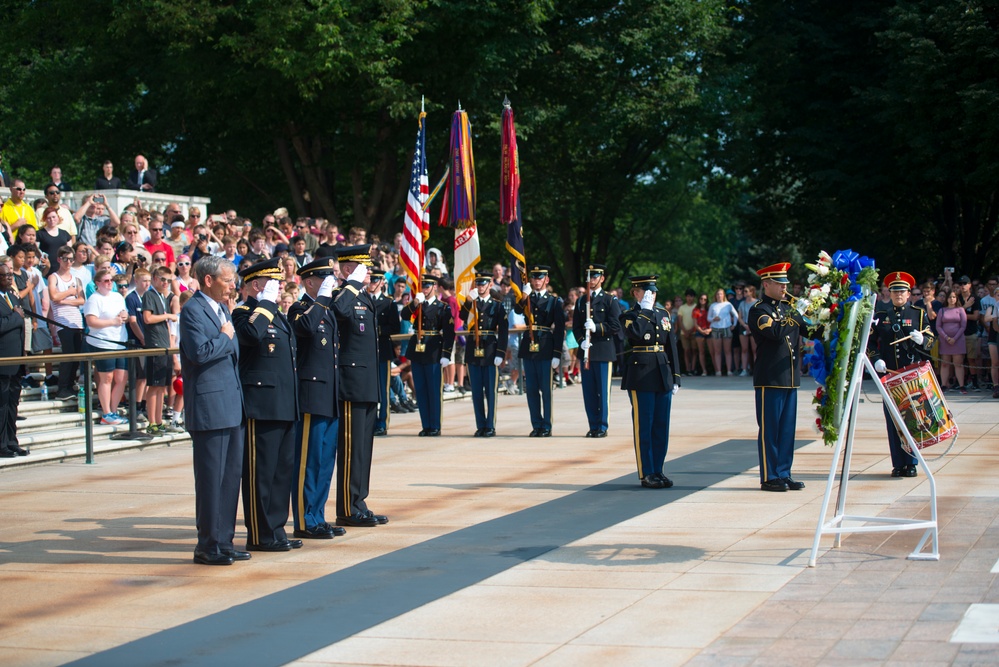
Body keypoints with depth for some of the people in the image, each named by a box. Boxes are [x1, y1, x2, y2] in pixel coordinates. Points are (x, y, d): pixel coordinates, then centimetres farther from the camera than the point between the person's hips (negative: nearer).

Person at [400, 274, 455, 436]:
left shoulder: (443, 308, -2)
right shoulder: (417, 305, 12)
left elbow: (449, 332, -7)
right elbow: (404, 316, -5)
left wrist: (446, 355, -13)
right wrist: (414, 303, -20)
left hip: (433, 354, -5)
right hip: (417, 351, 5)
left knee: (434, 391, -1)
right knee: (420, 391, 7)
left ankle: (435, 427, 5)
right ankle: (426, 426, 12)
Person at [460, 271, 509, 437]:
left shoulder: (497, 305, 4)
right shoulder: (471, 303, 10)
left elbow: (503, 331, -1)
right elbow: (463, 317, -12)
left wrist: (500, 354, -9)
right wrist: (469, 301, -27)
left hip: (490, 352, -2)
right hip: (473, 351, 2)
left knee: (491, 391, -1)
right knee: (476, 391, 5)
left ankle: (490, 426, 4)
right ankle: (480, 426, 11)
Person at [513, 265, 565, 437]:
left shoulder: (554, 301, 2)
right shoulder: (526, 299, 10)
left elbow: (560, 329, -1)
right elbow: (517, 311, -12)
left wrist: (557, 354, -7)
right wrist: (522, 299, -33)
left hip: (545, 348, -3)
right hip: (528, 347, 3)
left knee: (546, 389, -1)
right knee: (531, 389, 6)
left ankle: (546, 427, 5)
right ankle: (536, 425, 13)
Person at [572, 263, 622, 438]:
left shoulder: (610, 300, 2)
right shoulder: (580, 301, 15)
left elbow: (616, 327, -5)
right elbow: (576, 326, 12)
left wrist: (597, 328, -17)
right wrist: (581, 341, -6)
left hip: (603, 351, -4)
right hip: (586, 351, 4)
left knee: (603, 391, -3)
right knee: (588, 391, 4)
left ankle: (602, 427, 2)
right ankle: (593, 426, 11)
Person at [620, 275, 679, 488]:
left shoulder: (663, 314, 14)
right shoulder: (629, 316, -2)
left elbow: (672, 346, 15)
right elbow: (636, 334, -25)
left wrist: (675, 378, 10)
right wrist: (644, 310, -15)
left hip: (663, 376, 5)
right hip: (641, 377, -5)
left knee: (661, 426, 7)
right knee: (643, 427, -2)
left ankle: (658, 470, 15)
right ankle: (647, 474, 3)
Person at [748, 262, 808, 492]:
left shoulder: (787, 308, 16)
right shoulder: (758, 310, -7)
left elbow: (808, 330, 13)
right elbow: (776, 332, -23)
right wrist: (796, 315, -18)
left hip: (790, 378, 7)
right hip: (769, 378, -7)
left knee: (787, 428, 9)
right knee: (769, 429, -2)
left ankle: (784, 474, 15)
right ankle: (769, 477, 3)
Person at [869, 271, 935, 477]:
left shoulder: (919, 314, 8)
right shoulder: (881, 316, 11)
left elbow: (930, 340, 6)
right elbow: (870, 342, 9)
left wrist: (921, 340, -16)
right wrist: (876, 359, -9)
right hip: (889, 375, 1)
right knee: (893, 419, 0)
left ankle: (911, 463, 6)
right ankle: (898, 464, 6)